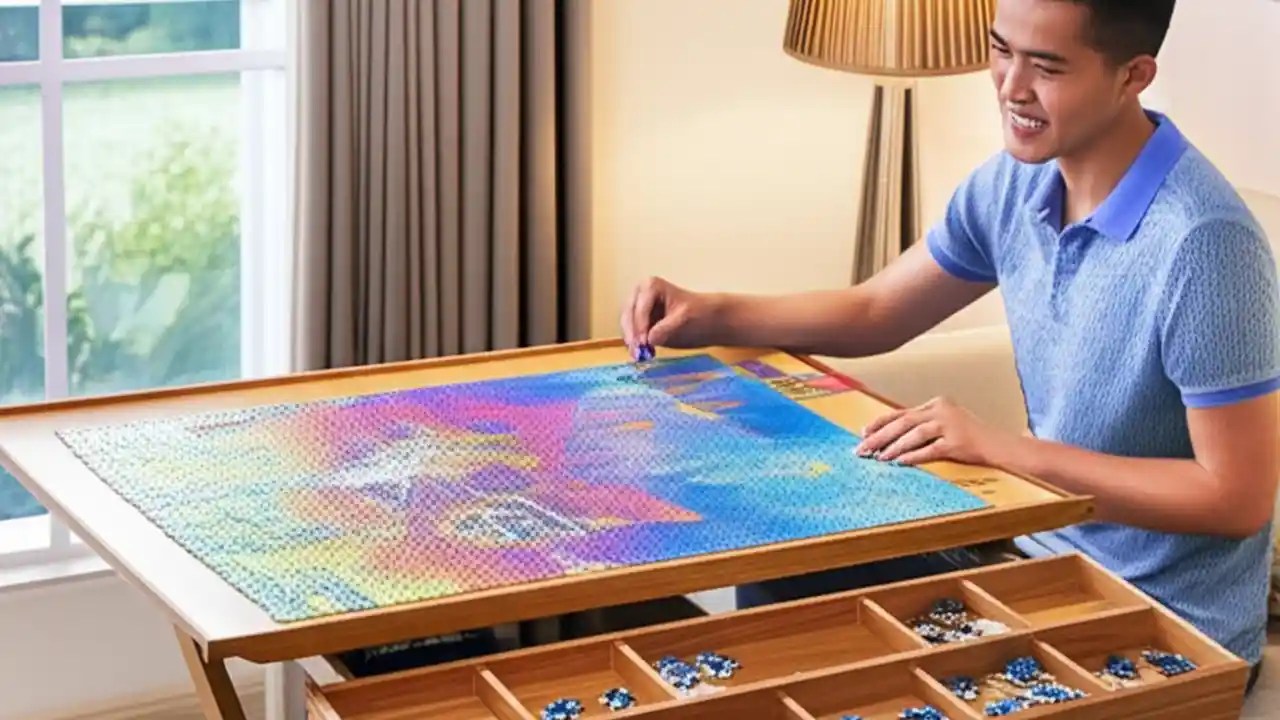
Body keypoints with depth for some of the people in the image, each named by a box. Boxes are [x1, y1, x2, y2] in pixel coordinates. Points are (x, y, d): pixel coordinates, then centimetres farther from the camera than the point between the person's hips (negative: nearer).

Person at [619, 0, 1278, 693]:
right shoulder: (1015, 184, -2)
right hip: (1048, 563, 7)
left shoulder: (1201, 242, -26)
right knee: (785, 573, 6)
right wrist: (709, 314, -5)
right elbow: (874, 312, 11)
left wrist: (1002, 450, -25)